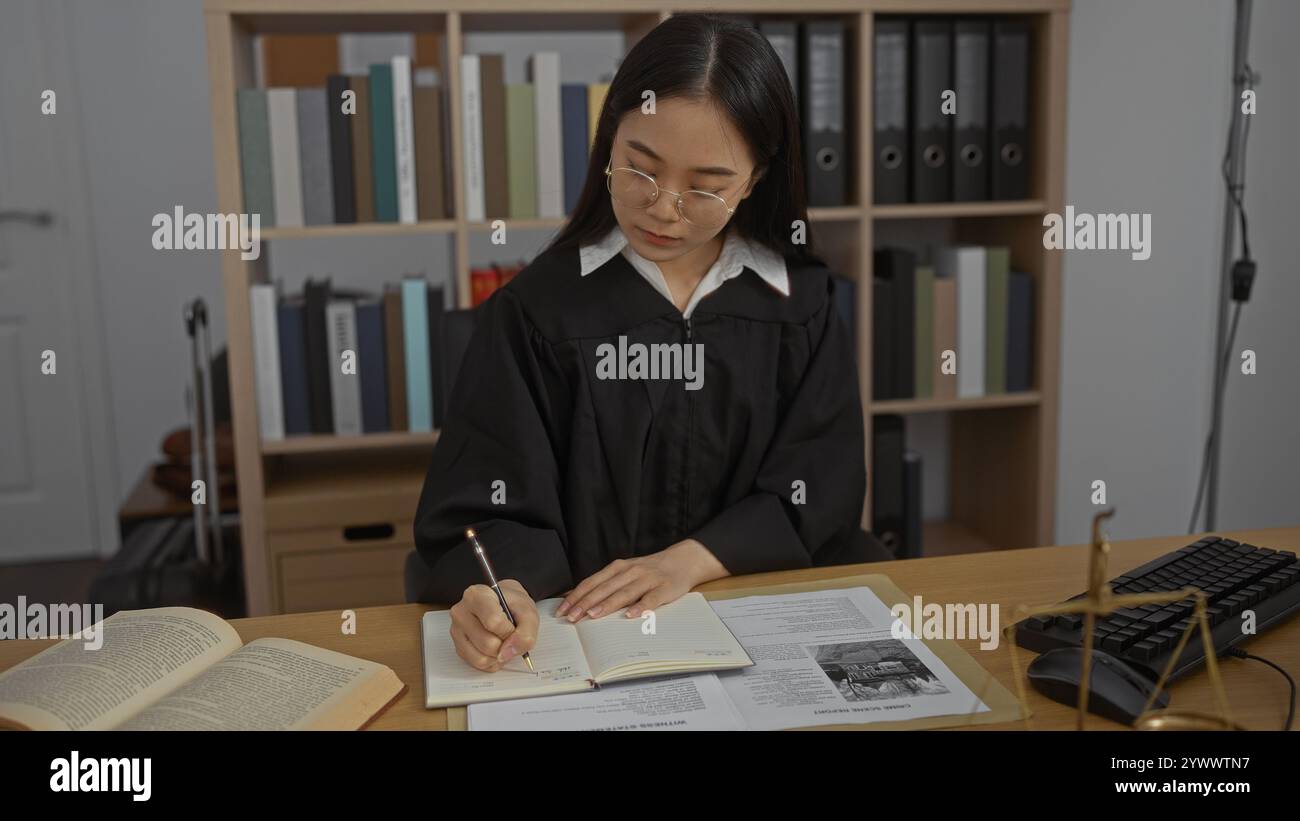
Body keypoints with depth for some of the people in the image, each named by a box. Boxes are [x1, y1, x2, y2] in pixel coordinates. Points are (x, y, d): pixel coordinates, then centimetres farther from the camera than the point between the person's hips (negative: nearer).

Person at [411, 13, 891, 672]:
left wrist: (690, 560, -16)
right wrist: (500, 593, -29)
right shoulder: (535, 310, -4)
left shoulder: (802, 303, 2)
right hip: (584, 626, -2)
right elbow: (493, 509, -7)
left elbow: (816, 492, 0)